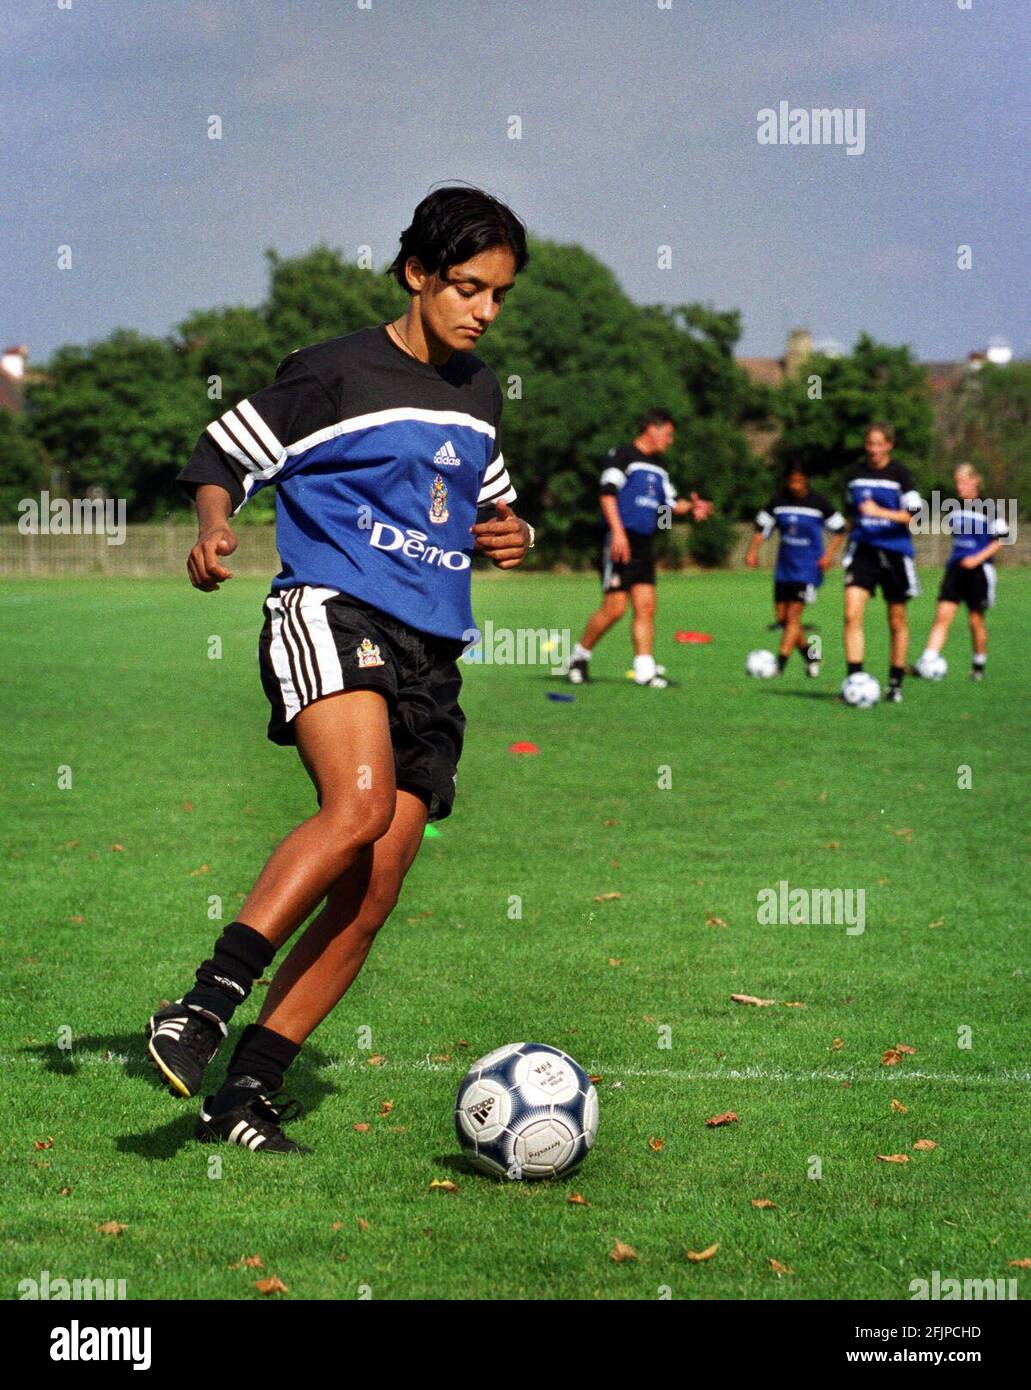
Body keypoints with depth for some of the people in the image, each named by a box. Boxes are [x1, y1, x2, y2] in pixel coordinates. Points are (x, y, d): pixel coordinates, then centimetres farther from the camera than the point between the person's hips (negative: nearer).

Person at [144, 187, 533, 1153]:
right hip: (332, 611, -6)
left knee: (372, 897, -2)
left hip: (431, 651, 7)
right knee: (359, 806, -33)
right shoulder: (335, 373, -1)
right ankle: (206, 1003, -27)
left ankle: (249, 1090, 3)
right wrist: (213, 531, -19)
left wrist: (509, 530, 11)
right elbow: (222, 455, 1)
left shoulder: (478, 393, 19)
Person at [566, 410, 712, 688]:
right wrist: (618, 532, -23)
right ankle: (580, 655, 7)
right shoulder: (623, 455, -5)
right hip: (620, 542, -8)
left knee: (646, 607, 0)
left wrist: (690, 507, 1)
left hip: (645, 545, 8)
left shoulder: (658, 468, 21)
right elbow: (608, 494, -14)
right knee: (614, 608, -10)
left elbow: (670, 503, 23)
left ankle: (644, 670, -1)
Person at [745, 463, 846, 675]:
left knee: (793, 615, -13)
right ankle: (810, 656, 23)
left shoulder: (818, 503, -6)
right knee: (781, 617, 6)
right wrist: (753, 551, -3)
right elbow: (762, 526, 11)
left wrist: (829, 554, -11)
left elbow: (839, 530, 2)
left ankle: (780, 663, -13)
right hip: (784, 567, 5)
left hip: (808, 568, -5)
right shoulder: (778, 501, 2)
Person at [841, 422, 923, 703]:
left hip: (894, 551, -3)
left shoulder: (900, 474, -4)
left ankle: (895, 684, 18)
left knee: (896, 621, 6)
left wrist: (881, 512, -23)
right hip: (862, 550, 3)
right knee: (852, 614, -14)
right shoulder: (855, 474, 8)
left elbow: (915, 515, -11)